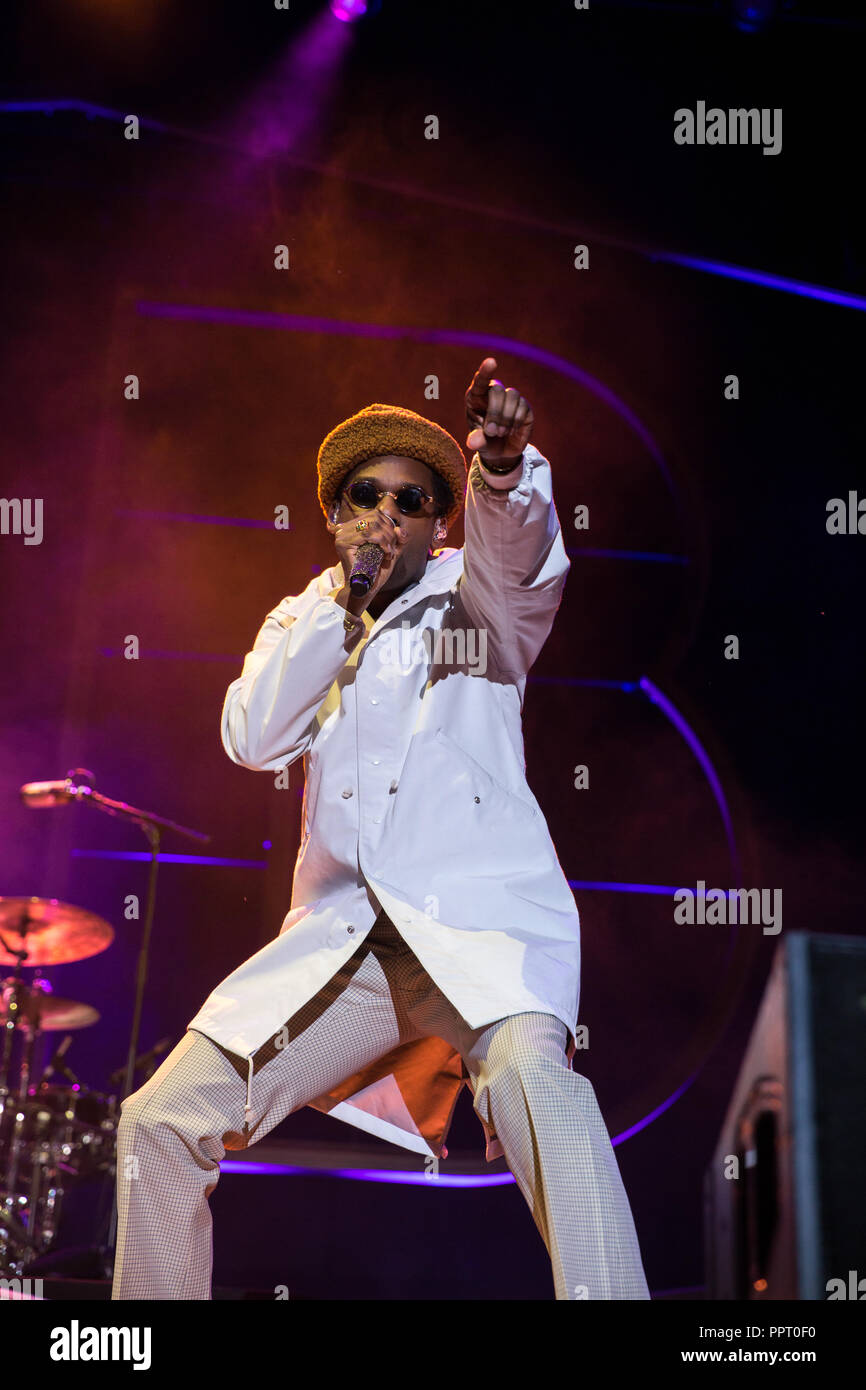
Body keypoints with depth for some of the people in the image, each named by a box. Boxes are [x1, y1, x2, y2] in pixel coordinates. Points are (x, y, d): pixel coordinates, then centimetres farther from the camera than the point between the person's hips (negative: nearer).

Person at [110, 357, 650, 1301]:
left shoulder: (473, 595, 10)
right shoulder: (301, 621, 19)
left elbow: (522, 557, -14)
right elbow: (251, 740, 2)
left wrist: (505, 471, -36)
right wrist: (340, 602, -2)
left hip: (480, 914, -3)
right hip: (339, 934, 4)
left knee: (529, 1073, -35)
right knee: (160, 1119, -3)